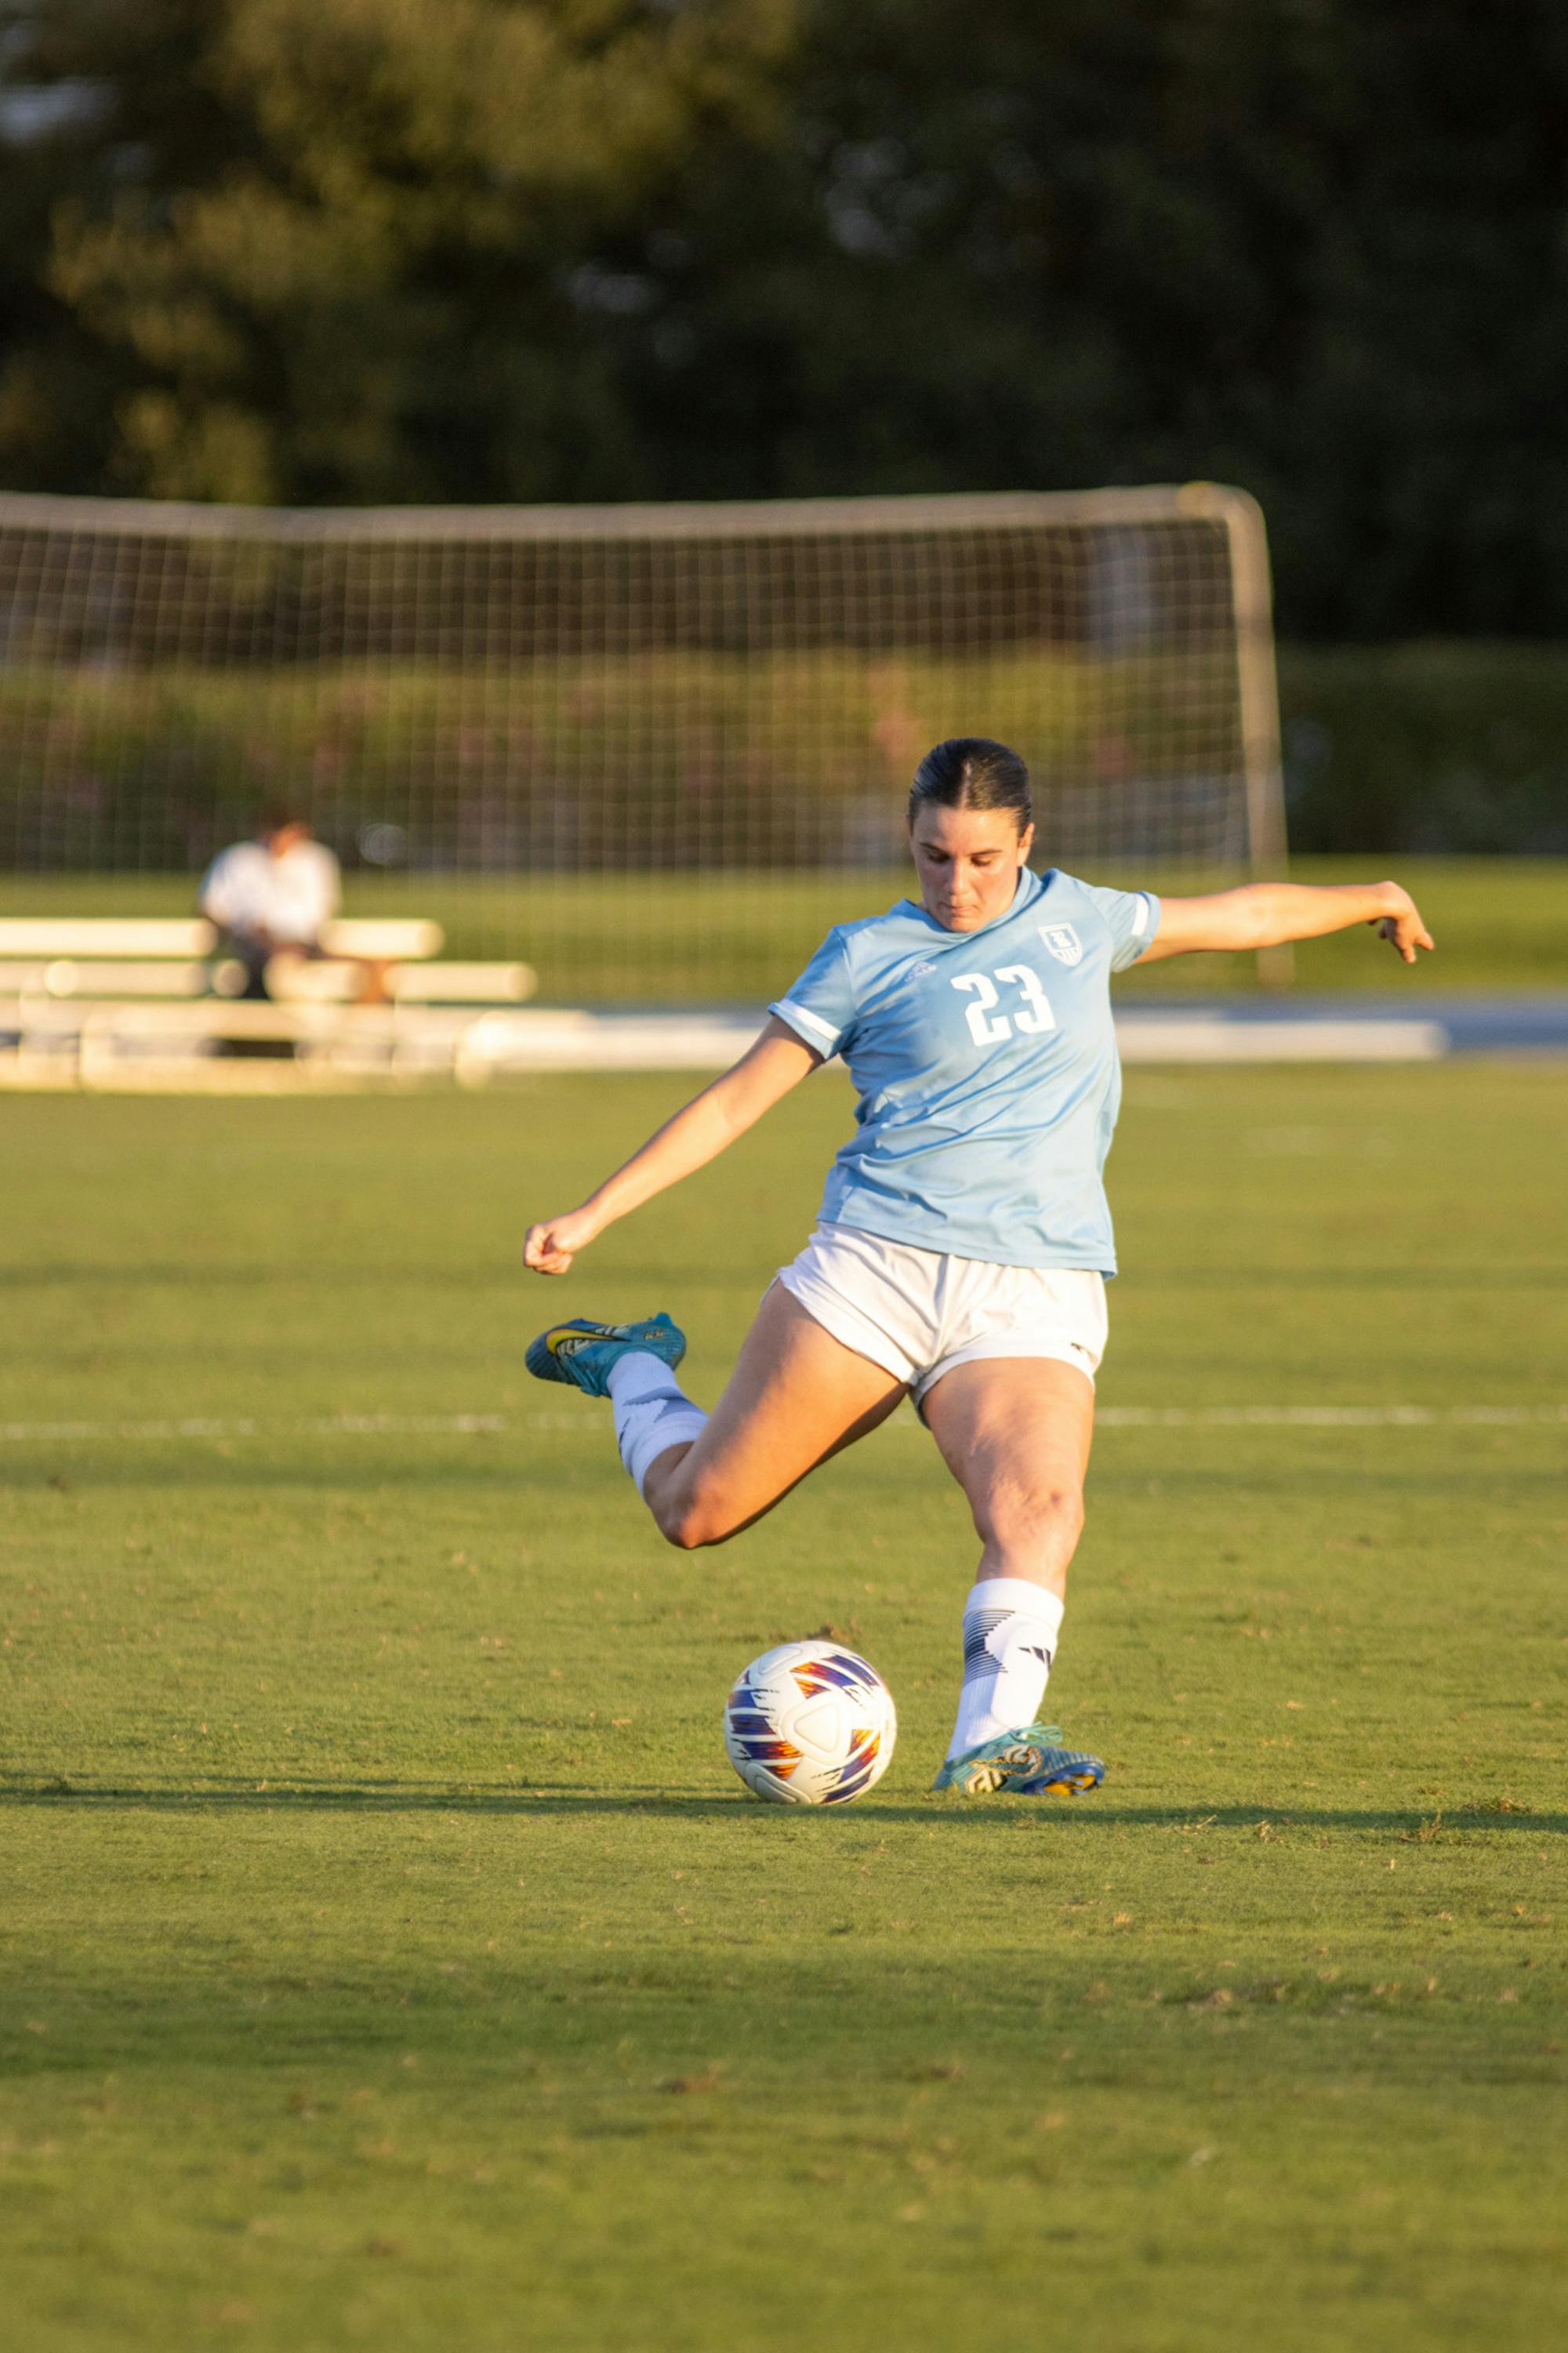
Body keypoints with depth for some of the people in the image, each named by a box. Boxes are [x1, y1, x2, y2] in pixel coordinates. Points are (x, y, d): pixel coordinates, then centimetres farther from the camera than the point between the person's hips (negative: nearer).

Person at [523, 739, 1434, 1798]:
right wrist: (593, 1213, -2)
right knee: (697, 1509, 3)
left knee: (1040, 1509, -29)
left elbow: (1228, 916, 30)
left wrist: (1366, 899, 43)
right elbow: (737, 1098, 5)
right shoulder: (867, 959, 4)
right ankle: (632, 1368, 33)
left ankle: (994, 1739, -33)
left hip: (1035, 1300, 1)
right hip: (875, 1265, -1)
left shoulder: (1073, 918, 13)